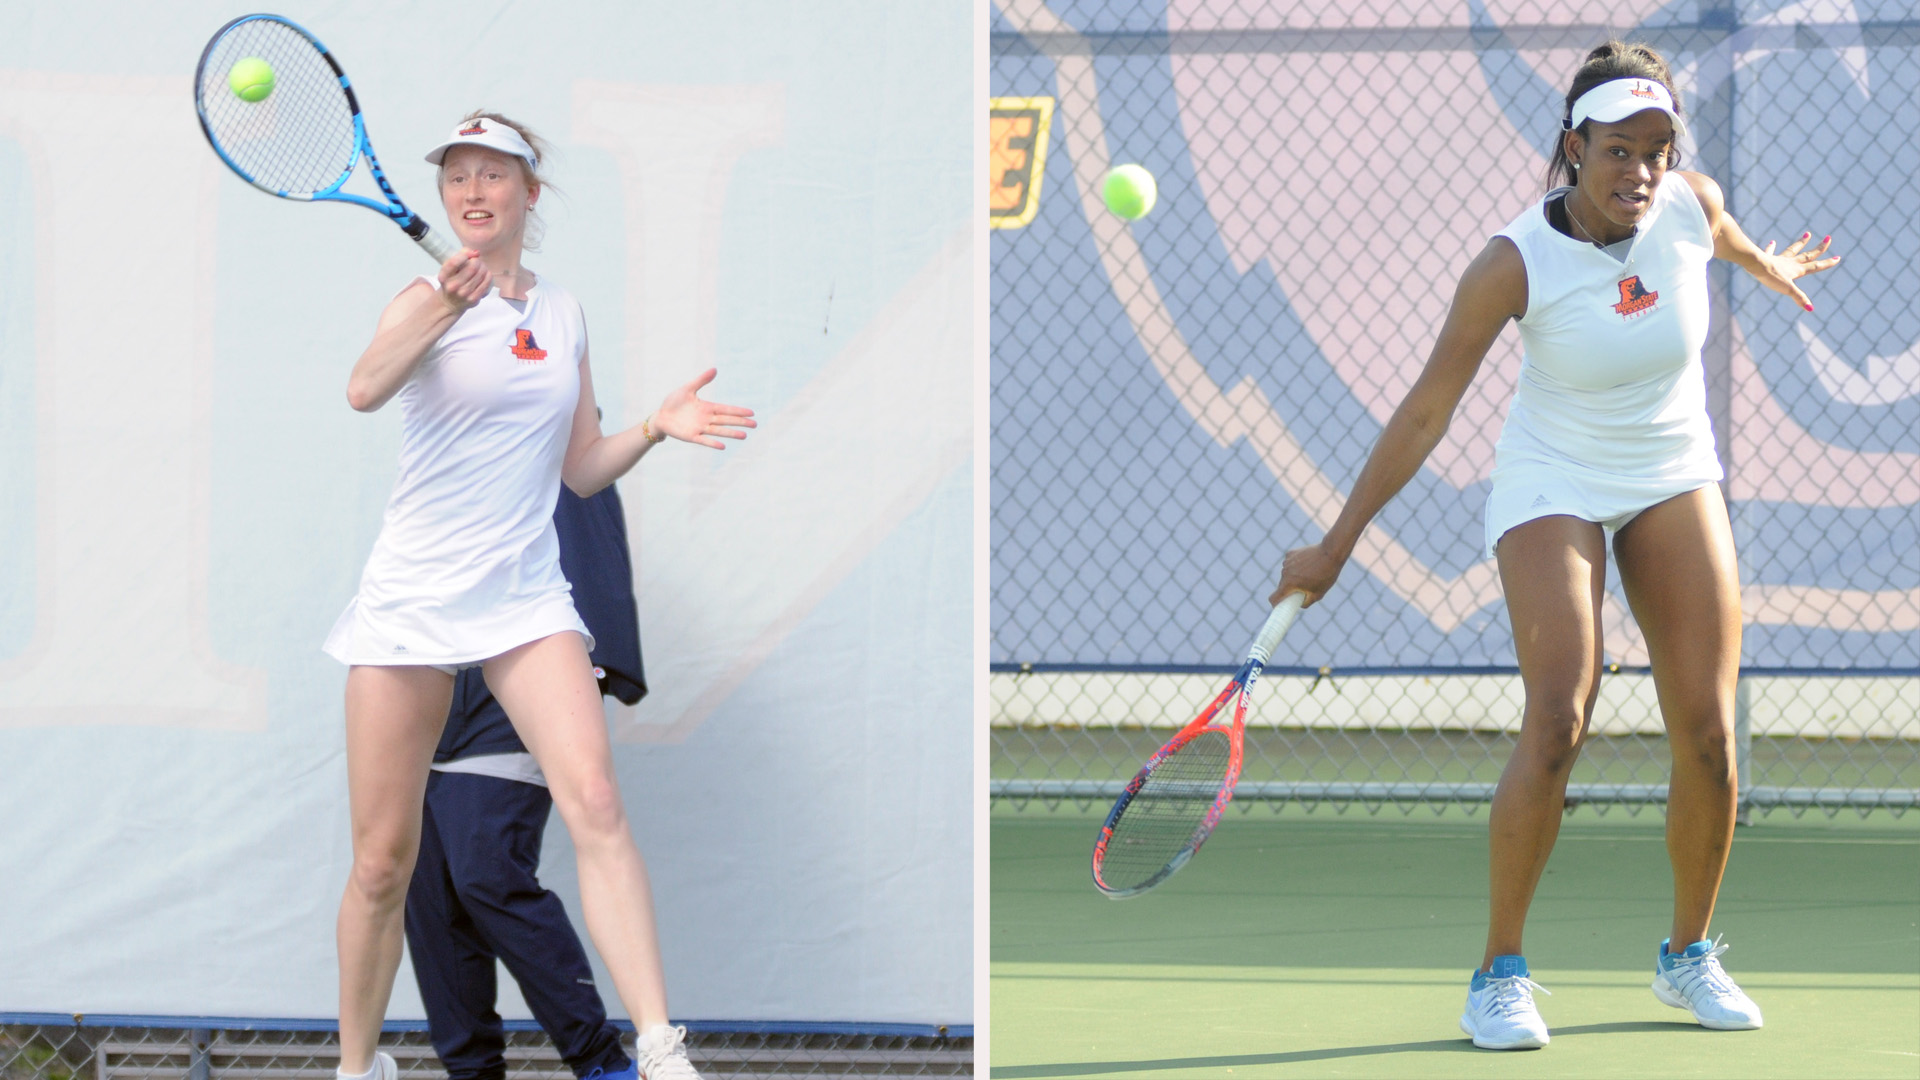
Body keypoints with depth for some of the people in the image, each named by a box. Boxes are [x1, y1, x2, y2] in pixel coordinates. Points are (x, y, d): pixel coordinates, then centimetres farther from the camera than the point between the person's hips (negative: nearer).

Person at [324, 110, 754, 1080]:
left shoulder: (564, 316, 11)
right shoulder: (428, 301, -4)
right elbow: (364, 391, -26)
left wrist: (657, 427, -2)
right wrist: (443, 309, -43)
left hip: (524, 594, 2)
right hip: (412, 594, -2)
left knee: (593, 799, -20)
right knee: (382, 863, 1)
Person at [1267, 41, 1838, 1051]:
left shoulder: (1692, 205, -12)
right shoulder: (1513, 264, -22)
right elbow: (1424, 412, -17)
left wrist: (1773, 270, 38)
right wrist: (1335, 546, -16)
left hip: (1674, 481, 4)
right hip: (1553, 486, -4)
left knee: (1707, 733, -4)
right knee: (1557, 723, -20)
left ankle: (1689, 955, 16)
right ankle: (1500, 973, -9)